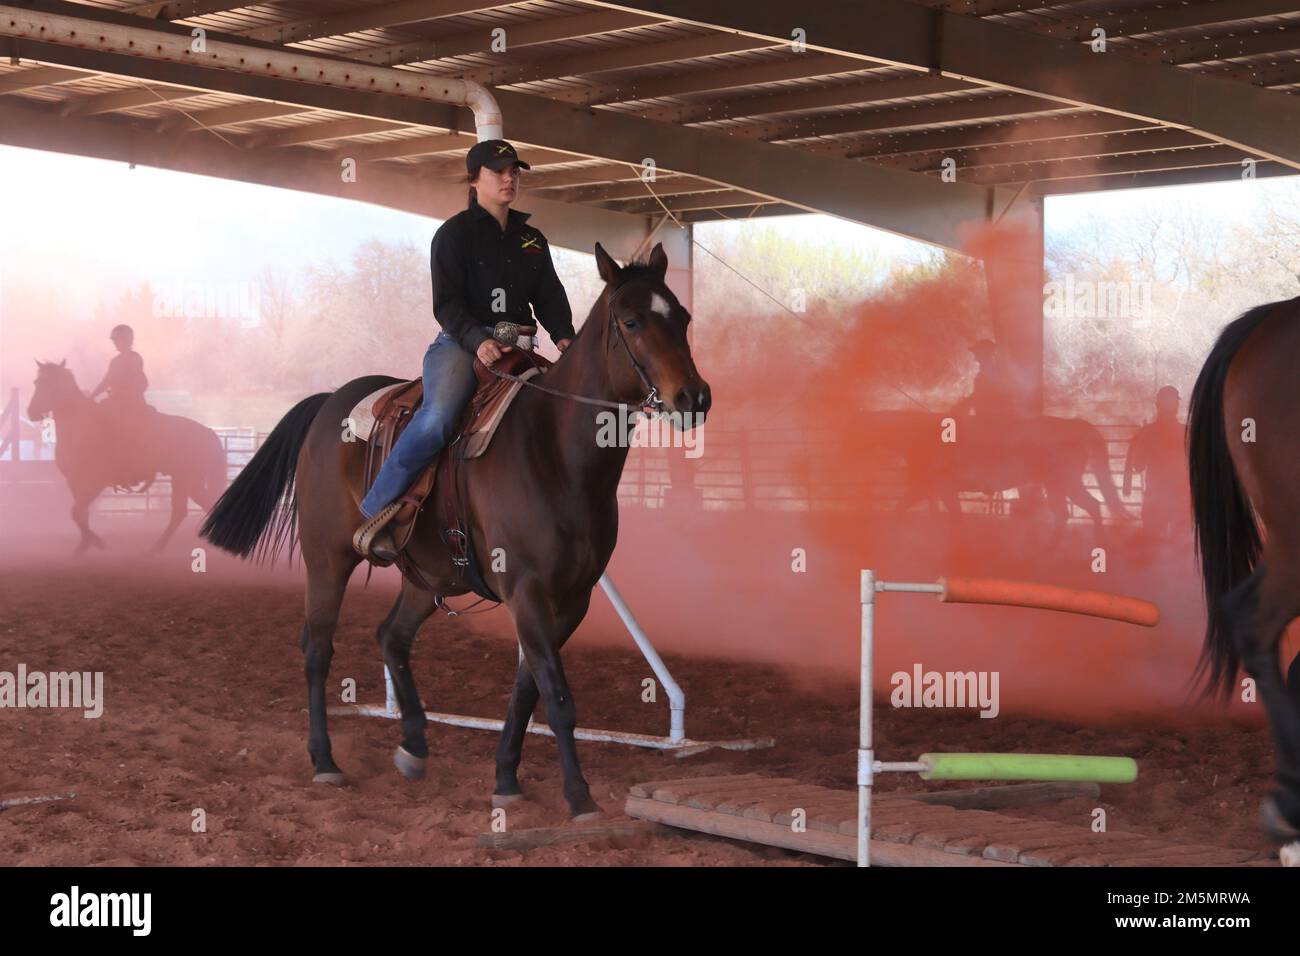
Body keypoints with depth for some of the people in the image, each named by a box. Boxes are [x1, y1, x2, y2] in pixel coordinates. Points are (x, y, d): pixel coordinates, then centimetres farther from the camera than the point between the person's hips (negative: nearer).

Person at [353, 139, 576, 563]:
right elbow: (447, 303, -8)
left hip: (516, 350, 7)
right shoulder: (455, 233, 2)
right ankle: (374, 512, -25)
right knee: (438, 418, -34)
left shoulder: (532, 239, 20)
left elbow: (549, 297, 14)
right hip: (462, 344, -6)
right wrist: (478, 341, -26)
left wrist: (563, 336, -8)